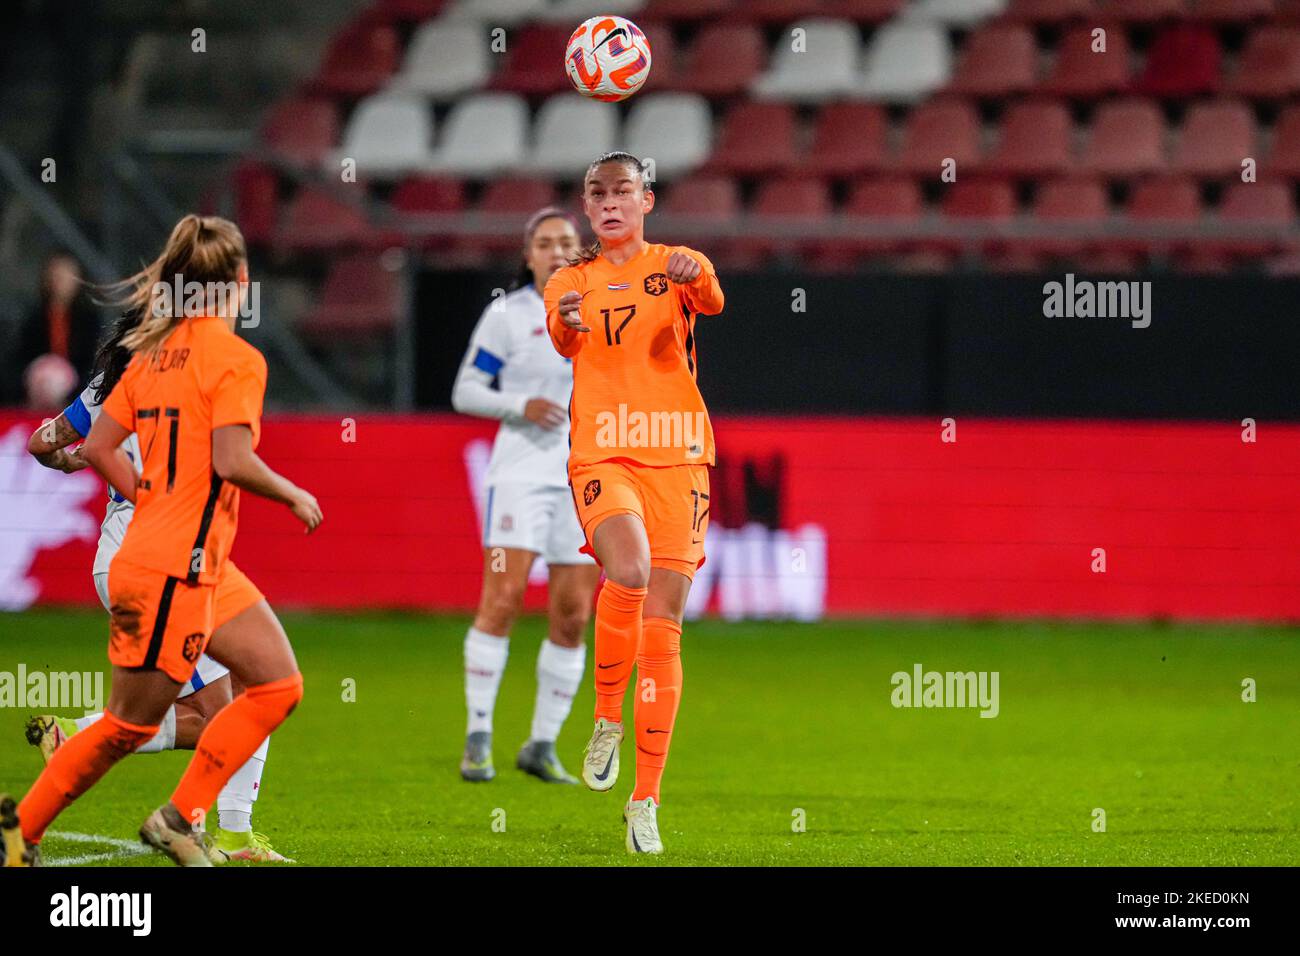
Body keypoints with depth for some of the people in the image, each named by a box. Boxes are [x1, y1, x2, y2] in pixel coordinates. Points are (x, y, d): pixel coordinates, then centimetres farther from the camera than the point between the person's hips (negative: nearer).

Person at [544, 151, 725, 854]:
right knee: (628, 574, -29)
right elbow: (565, 344, -9)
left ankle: (646, 800, 5)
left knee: (663, 626, -2)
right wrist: (565, 327, -33)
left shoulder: (675, 264, 7)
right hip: (602, 452, 0)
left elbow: (711, 301, -16)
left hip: (677, 453, 0)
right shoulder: (572, 280, 11)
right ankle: (606, 722, -5)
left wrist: (696, 281, -39)